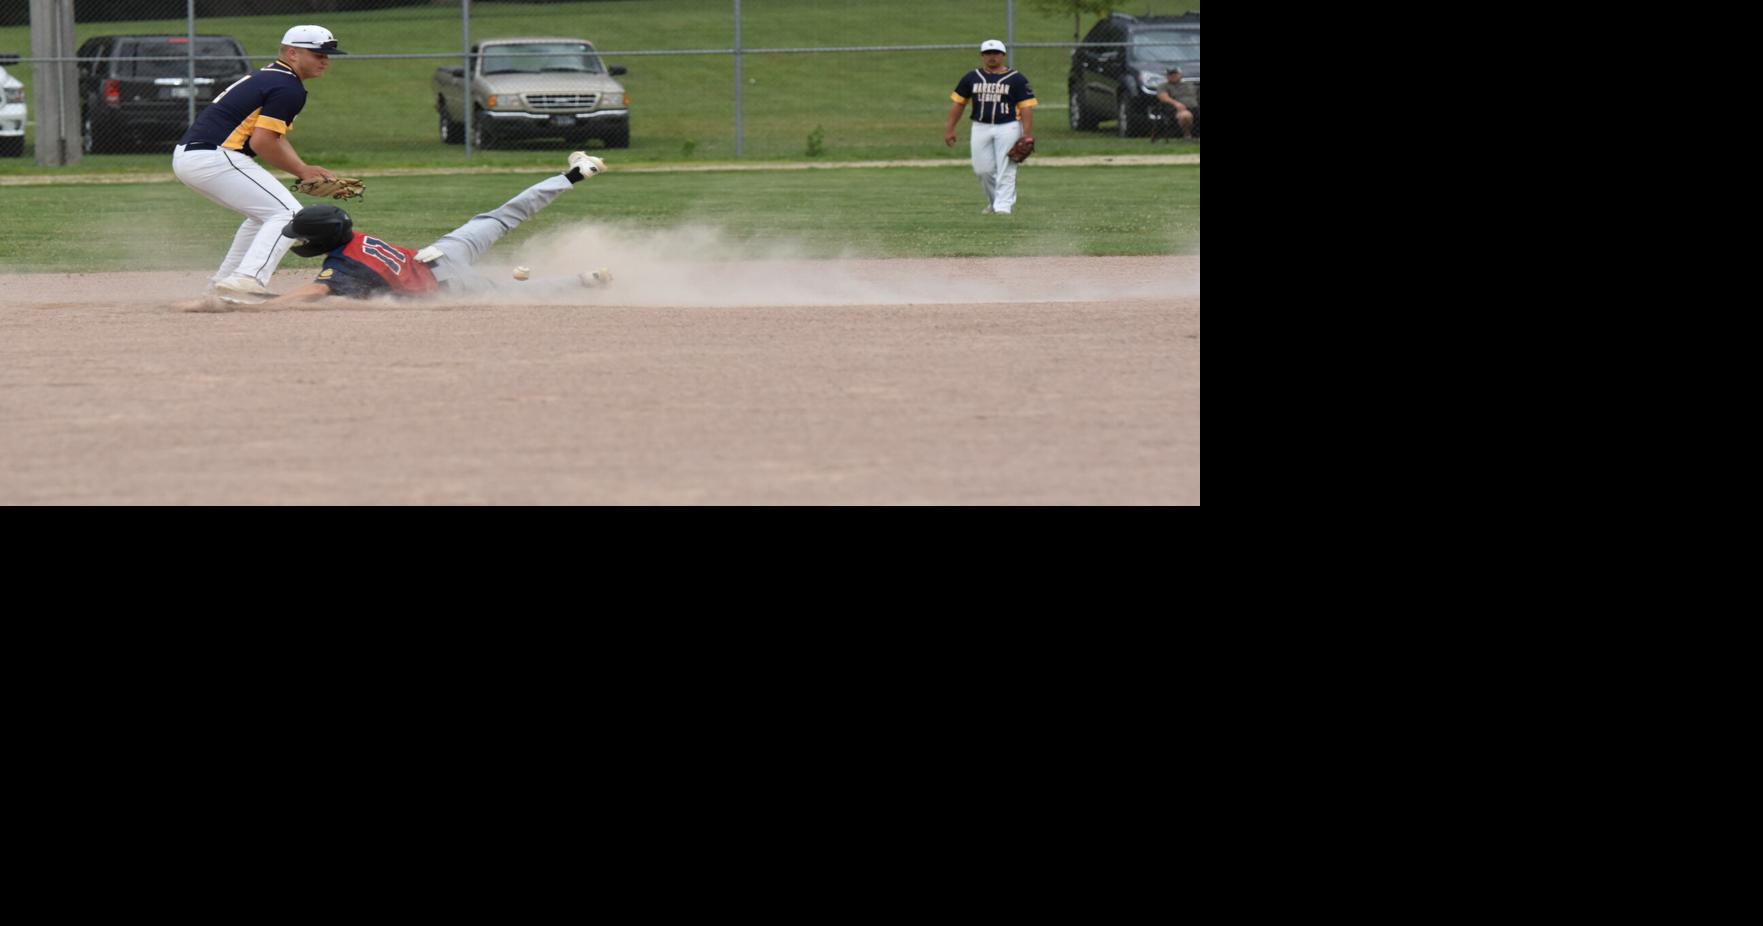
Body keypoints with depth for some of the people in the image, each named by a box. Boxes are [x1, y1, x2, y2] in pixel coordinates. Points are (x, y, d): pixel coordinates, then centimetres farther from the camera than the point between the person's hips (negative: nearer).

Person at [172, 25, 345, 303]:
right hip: (213, 156, -10)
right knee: (287, 213, -11)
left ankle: (225, 280, 26)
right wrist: (300, 171, -4)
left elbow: (273, 136, 23)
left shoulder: (266, 77, 24)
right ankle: (246, 280, -27)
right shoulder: (289, 88, -9)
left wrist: (305, 171, 9)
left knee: (265, 213, 26)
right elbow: (261, 142, -16)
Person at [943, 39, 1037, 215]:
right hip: (981, 128, 4)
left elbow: (1026, 107, -5)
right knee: (983, 169, 4)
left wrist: (1027, 134, -14)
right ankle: (993, 201, 22)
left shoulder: (1016, 79, -1)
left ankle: (1003, 205, -6)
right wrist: (949, 128, 5)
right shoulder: (971, 78, 9)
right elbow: (958, 103, 12)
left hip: (1008, 127, -4)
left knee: (1005, 169, -7)